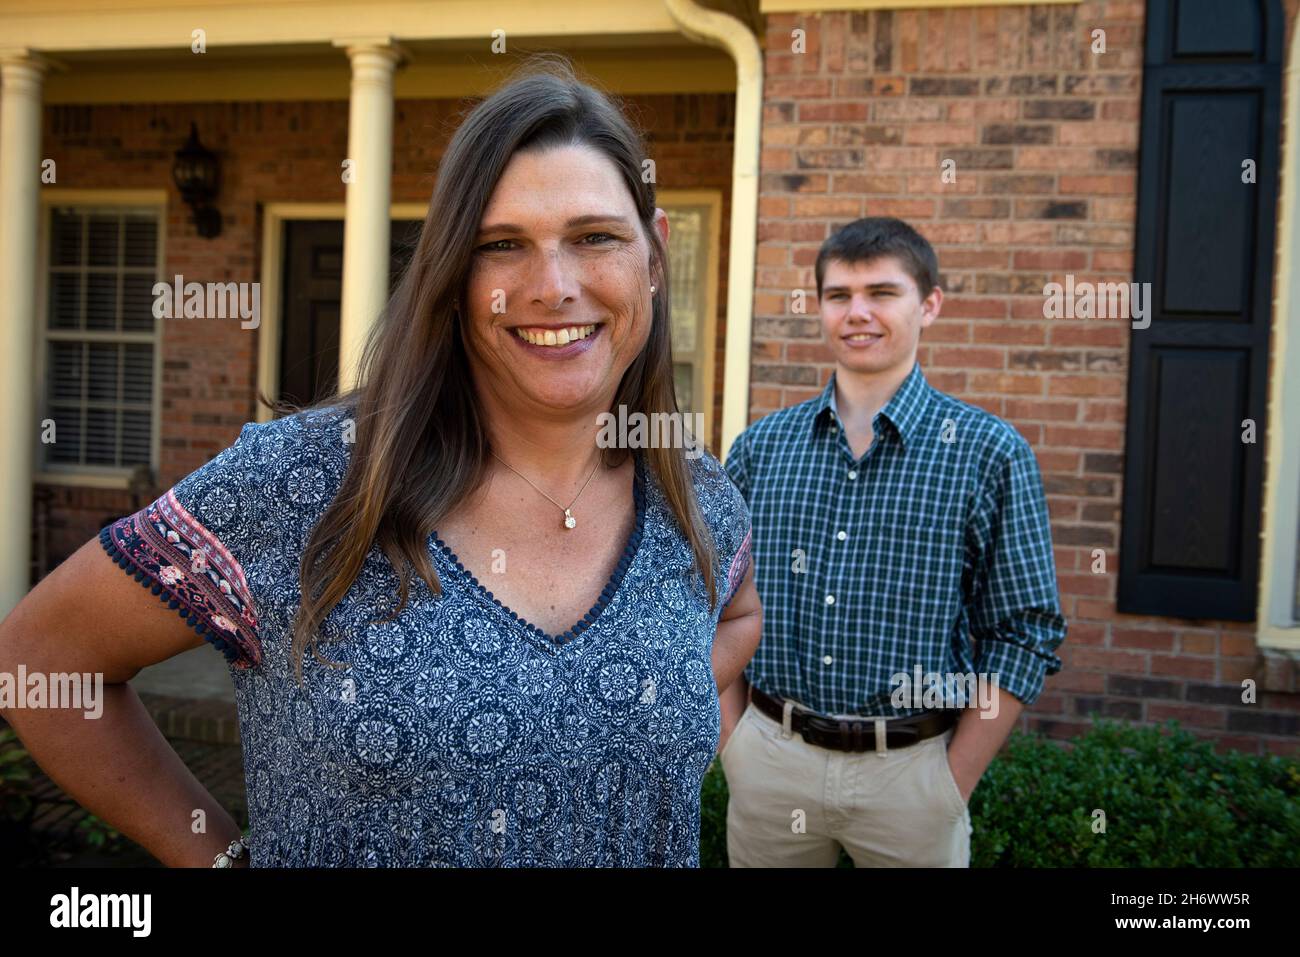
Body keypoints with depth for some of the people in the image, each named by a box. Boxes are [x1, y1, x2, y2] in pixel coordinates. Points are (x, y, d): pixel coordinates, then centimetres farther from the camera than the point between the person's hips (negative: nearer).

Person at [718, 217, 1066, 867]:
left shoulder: (991, 453, -6)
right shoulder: (760, 447, 2)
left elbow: (1024, 632, -5)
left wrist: (955, 782, -7)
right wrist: (733, 745, 2)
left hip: (909, 771, -2)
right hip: (767, 763, 3)